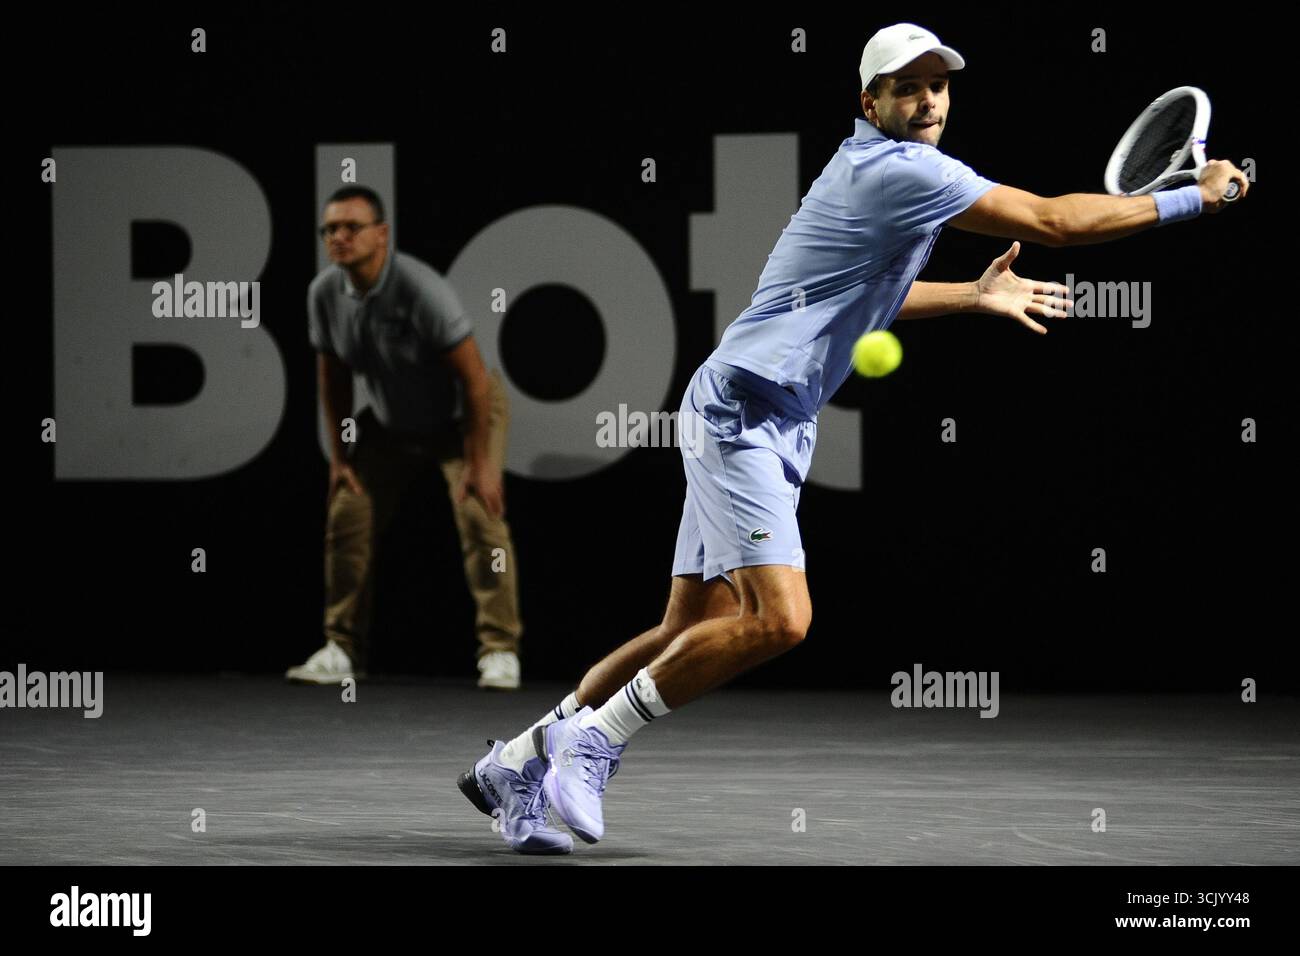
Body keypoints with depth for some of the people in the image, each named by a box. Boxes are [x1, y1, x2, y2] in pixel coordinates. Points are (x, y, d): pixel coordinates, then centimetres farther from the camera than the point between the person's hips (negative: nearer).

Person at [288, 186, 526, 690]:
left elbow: (473, 376, -28)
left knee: (480, 515, -22)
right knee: (348, 517, -4)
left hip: (462, 416, -6)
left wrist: (480, 464, -27)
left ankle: (500, 651, -19)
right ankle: (340, 649, 4)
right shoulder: (324, 293, -15)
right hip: (391, 423, 6)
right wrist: (339, 455, 1)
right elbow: (333, 376, 1)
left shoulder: (420, 289, -33)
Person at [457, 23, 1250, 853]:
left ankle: (518, 764, 12)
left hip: (774, 425, 10)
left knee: (691, 634, 7)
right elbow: (1053, 222, -15)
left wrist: (975, 296, 33)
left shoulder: (872, 166, 18)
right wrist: (1195, 198, -7)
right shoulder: (899, 171, -14)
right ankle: (593, 739, -11)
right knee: (777, 618, -21)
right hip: (743, 410, -10)